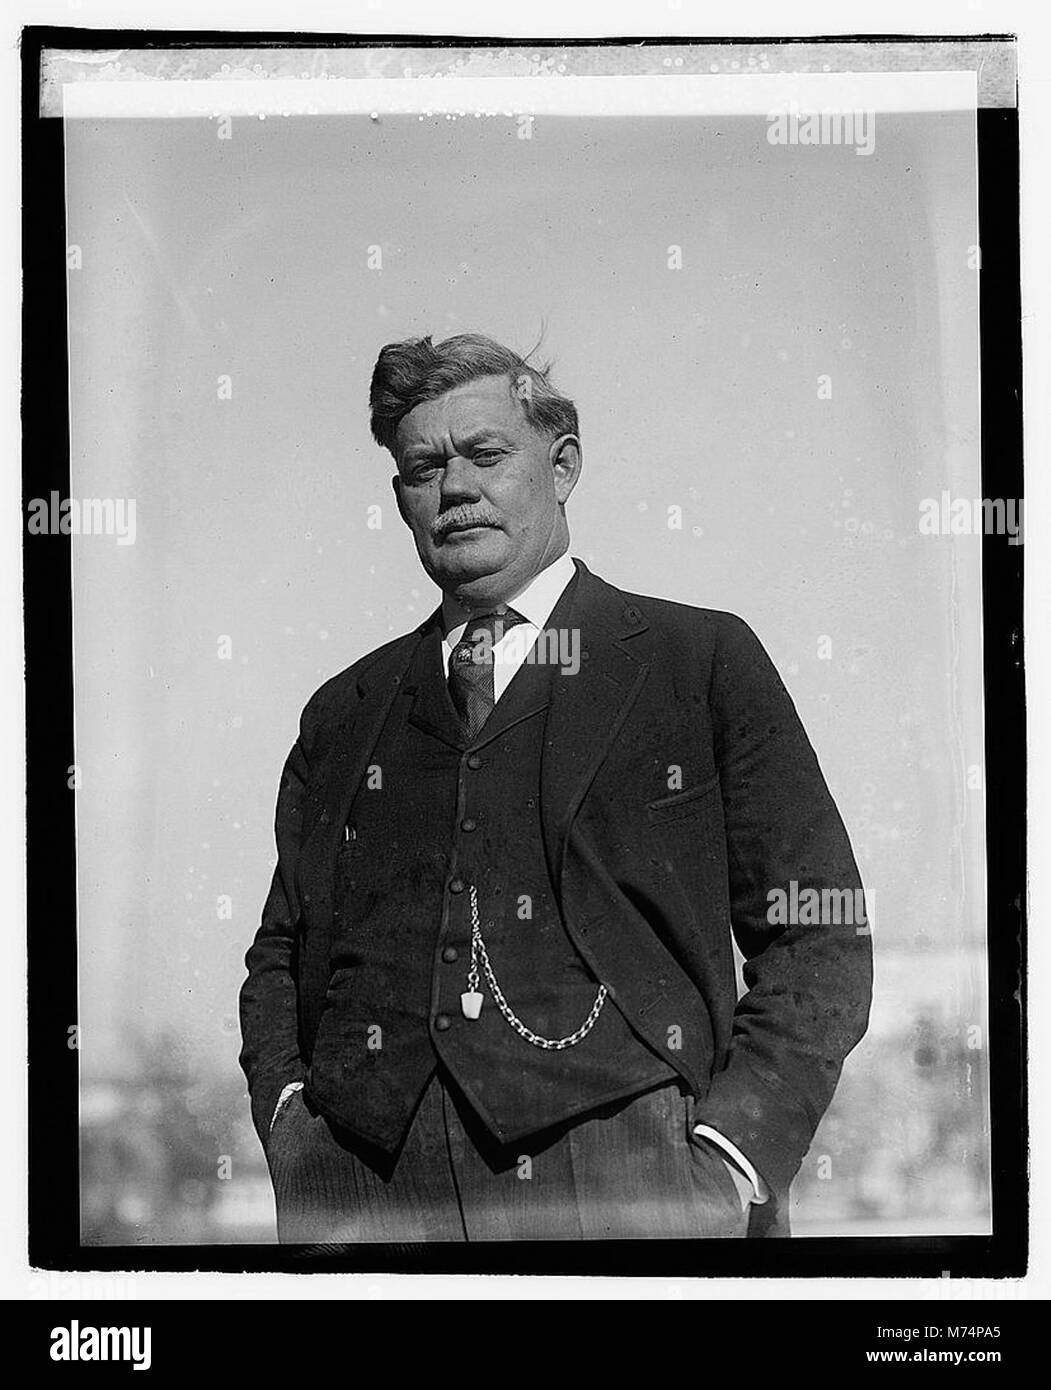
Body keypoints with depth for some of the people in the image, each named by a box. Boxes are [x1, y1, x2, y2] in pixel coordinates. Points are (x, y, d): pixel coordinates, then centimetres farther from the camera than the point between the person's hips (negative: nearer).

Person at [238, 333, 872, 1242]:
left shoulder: (703, 661, 9)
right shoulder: (344, 714, 20)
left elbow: (822, 938, 4)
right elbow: (279, 950, 23)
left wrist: (731, 1156, -8)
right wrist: (286, 1104, 4)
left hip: (627, 1181, -2)